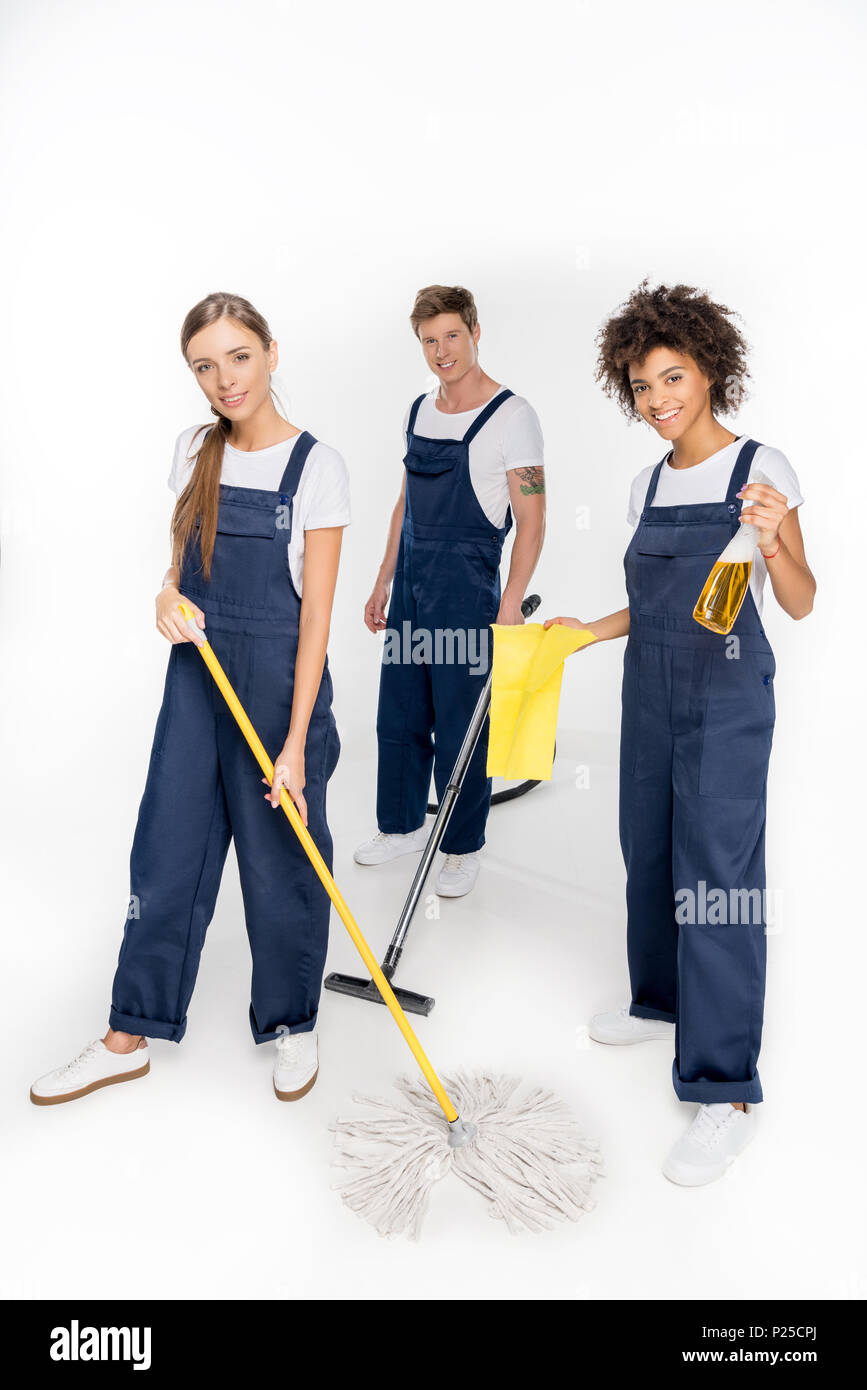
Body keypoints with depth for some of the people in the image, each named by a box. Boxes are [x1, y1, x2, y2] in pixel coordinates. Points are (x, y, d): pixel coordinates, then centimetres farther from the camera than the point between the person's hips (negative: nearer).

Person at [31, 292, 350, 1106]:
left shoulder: (314, 465, -10)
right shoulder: (194, 451, 6)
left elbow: (316, 611, -13)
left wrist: (295, 744, -16)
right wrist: (170, 596, -11)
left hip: (278, 679, -5)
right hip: (196, 673, 5)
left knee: (279, 859, 7)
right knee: (167, 853, 10)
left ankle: (291, 1022, 30)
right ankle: (129, 1037, 25)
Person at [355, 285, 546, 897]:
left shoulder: (511, 414, -9)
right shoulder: (418, 411, 12)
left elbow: (532, 519, -12)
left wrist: (510, 608, -20)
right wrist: (383, 583, 18)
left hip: (466, 585, -7)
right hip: (410, 585, 7)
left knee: (460, 725, 1)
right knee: (399, 715, 14)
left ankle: (464, 847, 17)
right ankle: (403, 824, 32)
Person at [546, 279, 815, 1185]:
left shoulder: (761, 468, -6)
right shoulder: (647, 484, 12)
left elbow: (800, 604, -11)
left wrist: (771, 544, -29)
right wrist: (588, 632, 13)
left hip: (727, 697, -7)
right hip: (650, 692, 7)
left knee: (716, 873, -10)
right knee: (648, 854, 15)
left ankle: (725, 1090, -3)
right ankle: (661, 1000, 37)